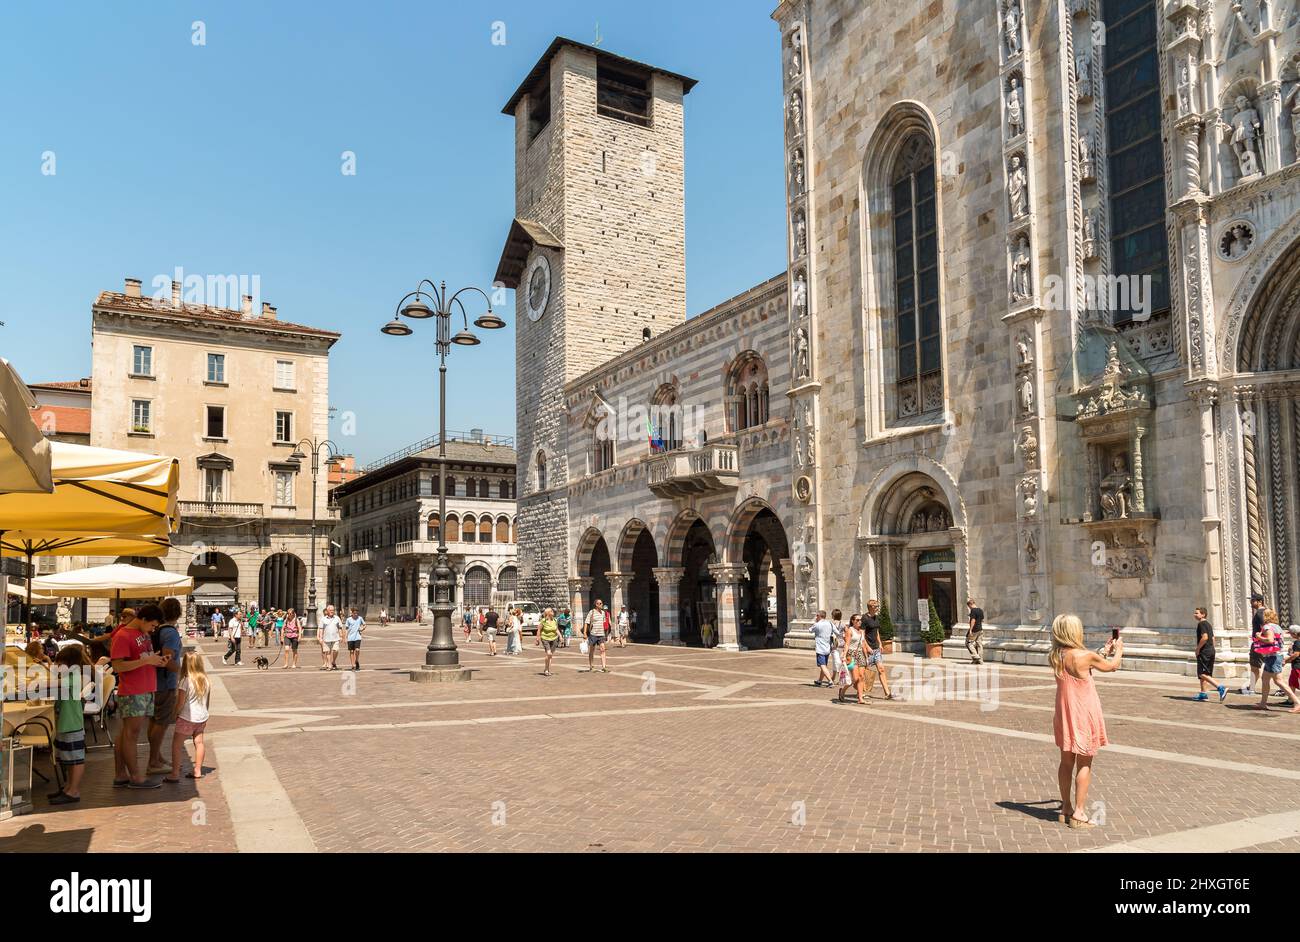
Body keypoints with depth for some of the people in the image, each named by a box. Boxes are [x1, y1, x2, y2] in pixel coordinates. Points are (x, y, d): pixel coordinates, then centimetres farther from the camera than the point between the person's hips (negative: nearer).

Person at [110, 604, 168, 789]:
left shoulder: (144, 633, 14)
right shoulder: (122, 636, -12)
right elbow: (117, 666, -18)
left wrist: (157, 660, 6)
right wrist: (146, 661, -21)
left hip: (146, 691, 8)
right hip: (132, 692, -8)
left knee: (126, 733, 11)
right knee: (131, 733, -2)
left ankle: (120, 776, 16)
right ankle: (135, 777, 3)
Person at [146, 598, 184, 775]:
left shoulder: (156, 630, 8)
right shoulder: (171, 633, -19)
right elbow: (168, 660, -28)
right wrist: (181, 671, -13)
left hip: (154, 681, 9)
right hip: (166, 684, -9)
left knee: (155, 721, 17)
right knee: (162, 724, -1)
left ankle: (157, 757, 30)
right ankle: (153, 763, 4)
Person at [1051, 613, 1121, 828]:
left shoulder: (1056, 657, 1)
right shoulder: (1084, 656, -20)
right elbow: (1111, 666, -1)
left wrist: (1104, 651, 26)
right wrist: (1119, 650, 19)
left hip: (1064, 715, 7)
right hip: (1083, 716, -7)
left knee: (1066, 762, 16)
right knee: (1084, 764, 3)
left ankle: (1066, 809, 25)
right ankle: (1078, 813, 5)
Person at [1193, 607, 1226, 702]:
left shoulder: (1201, 624, -13)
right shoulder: (1208, 624, 17)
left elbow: (1205, 637, -24)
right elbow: (1213, 638, 21)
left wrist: (1198, 648, -16)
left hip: (1204, 652, -10)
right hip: (1211, 651, 10)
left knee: (1202, 674, -11)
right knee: (1204, 673, 15)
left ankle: (1221, 688, -21)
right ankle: (1203, 693, 18)